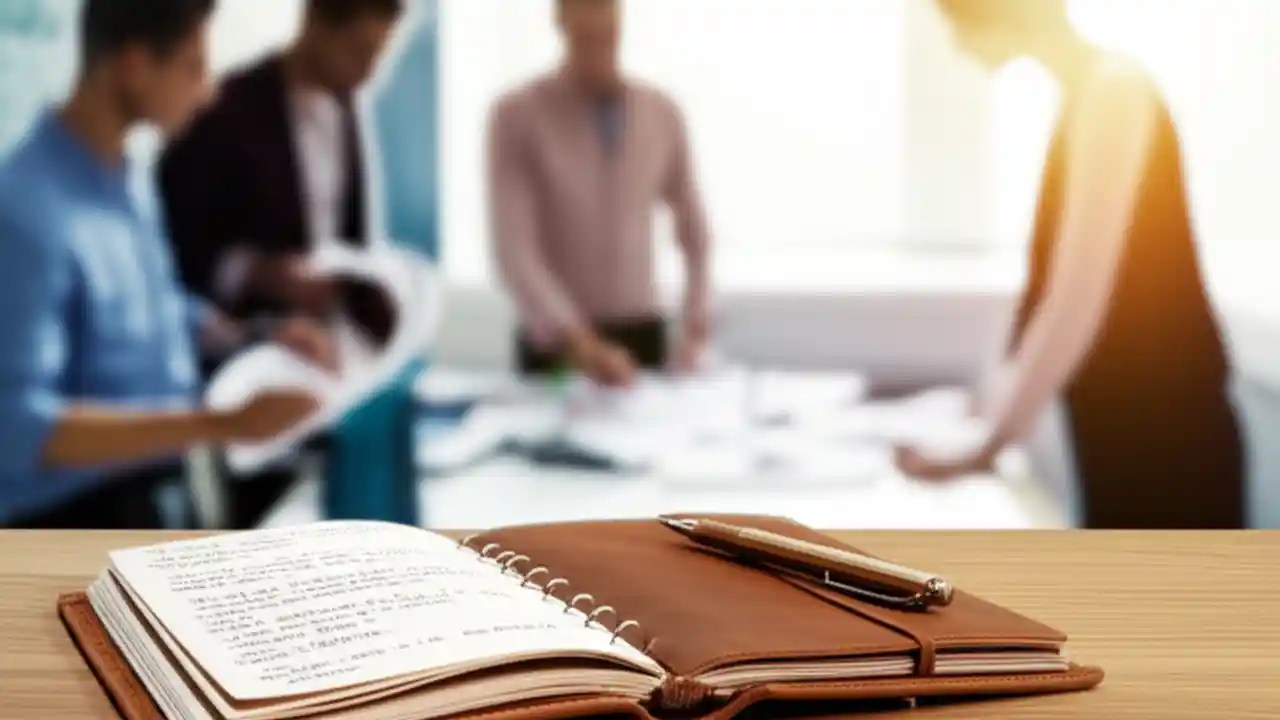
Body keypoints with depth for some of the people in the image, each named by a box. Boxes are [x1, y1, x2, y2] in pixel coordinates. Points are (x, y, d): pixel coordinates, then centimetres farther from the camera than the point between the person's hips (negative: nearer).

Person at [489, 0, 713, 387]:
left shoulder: (662, 114, 3)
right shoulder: (516, 115, -10)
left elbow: (693, 231, 14)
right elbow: (513, 251, -19)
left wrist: (695, 334, 3)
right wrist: (579, 344, -32)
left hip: (641, 339, 3)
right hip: (556, 345, -3)